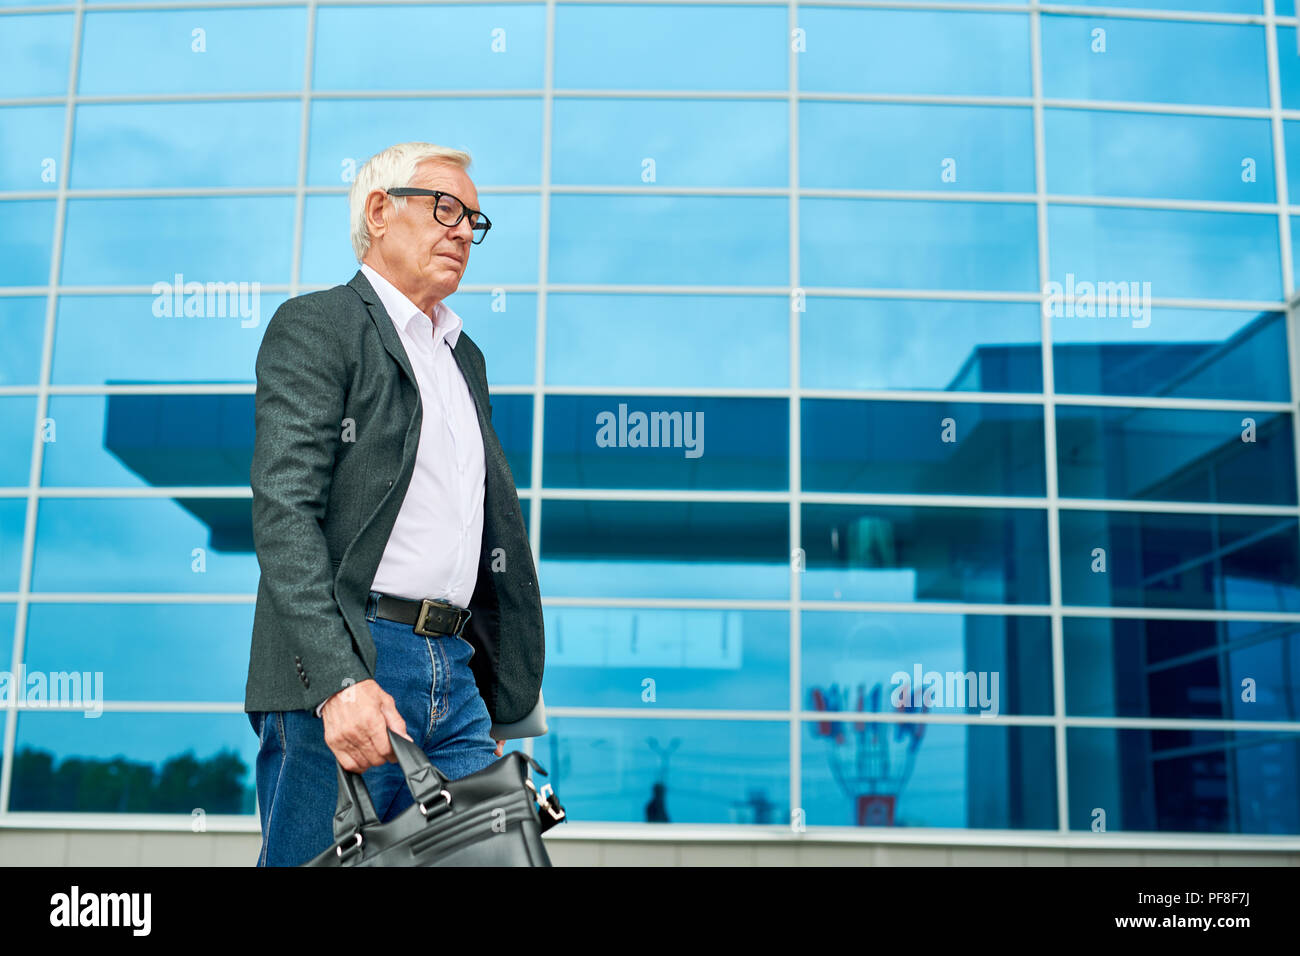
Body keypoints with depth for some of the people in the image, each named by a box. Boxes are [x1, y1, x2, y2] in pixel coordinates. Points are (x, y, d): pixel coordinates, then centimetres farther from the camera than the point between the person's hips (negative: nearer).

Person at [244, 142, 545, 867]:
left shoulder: (466, 357, 23)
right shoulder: (315, 325, 0)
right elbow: (285, 514, -13)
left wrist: (501, 701, 18)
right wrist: (340, 681, -25)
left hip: (453, 671, 7)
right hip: (337, 671, -7)